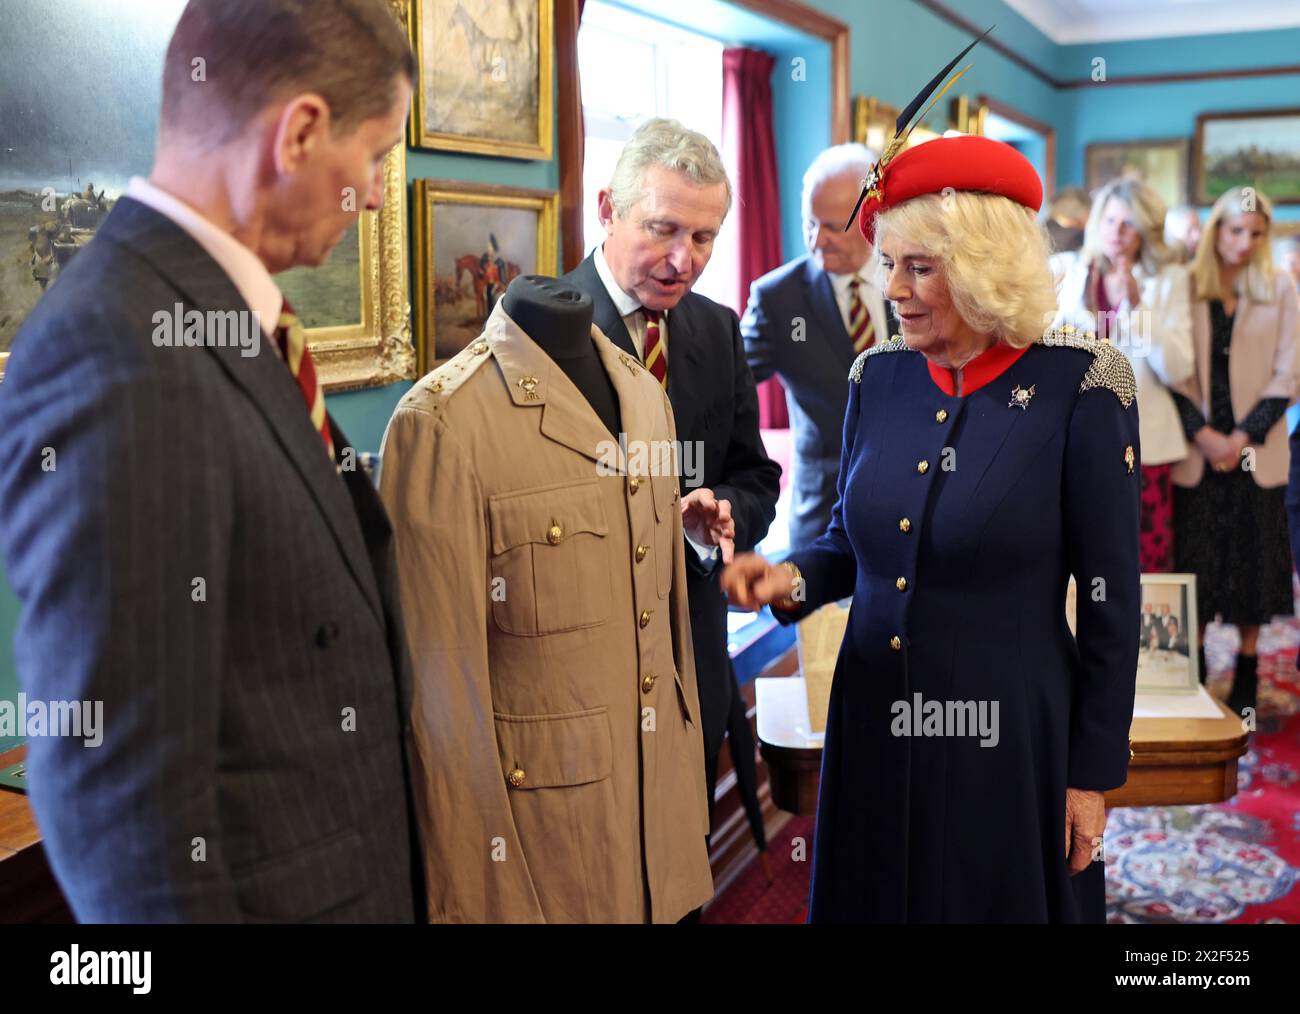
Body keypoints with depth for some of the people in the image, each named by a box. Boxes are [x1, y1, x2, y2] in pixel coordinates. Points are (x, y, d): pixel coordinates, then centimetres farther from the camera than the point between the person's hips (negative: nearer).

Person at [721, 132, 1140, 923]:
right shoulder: (880, 377, 1)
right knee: (874, 899, 18)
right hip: (874, 723, 5)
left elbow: (1111, 598, -10)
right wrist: (795, 578, -8)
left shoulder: (1077, 387, -13)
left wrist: (1094, 772, -7)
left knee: (998, 899, 14)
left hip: (1009, 737, -4)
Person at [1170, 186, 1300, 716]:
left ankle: (1246, 675, 18)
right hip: (1197, 450, 0)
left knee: (1253, 560, 5)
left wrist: (1244, 437, -9)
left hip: (1256, 450, 0)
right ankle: (1194, 671, 17)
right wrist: (1204, 434, -11)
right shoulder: (1185, 287, 2)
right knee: (1196, 559, 4)